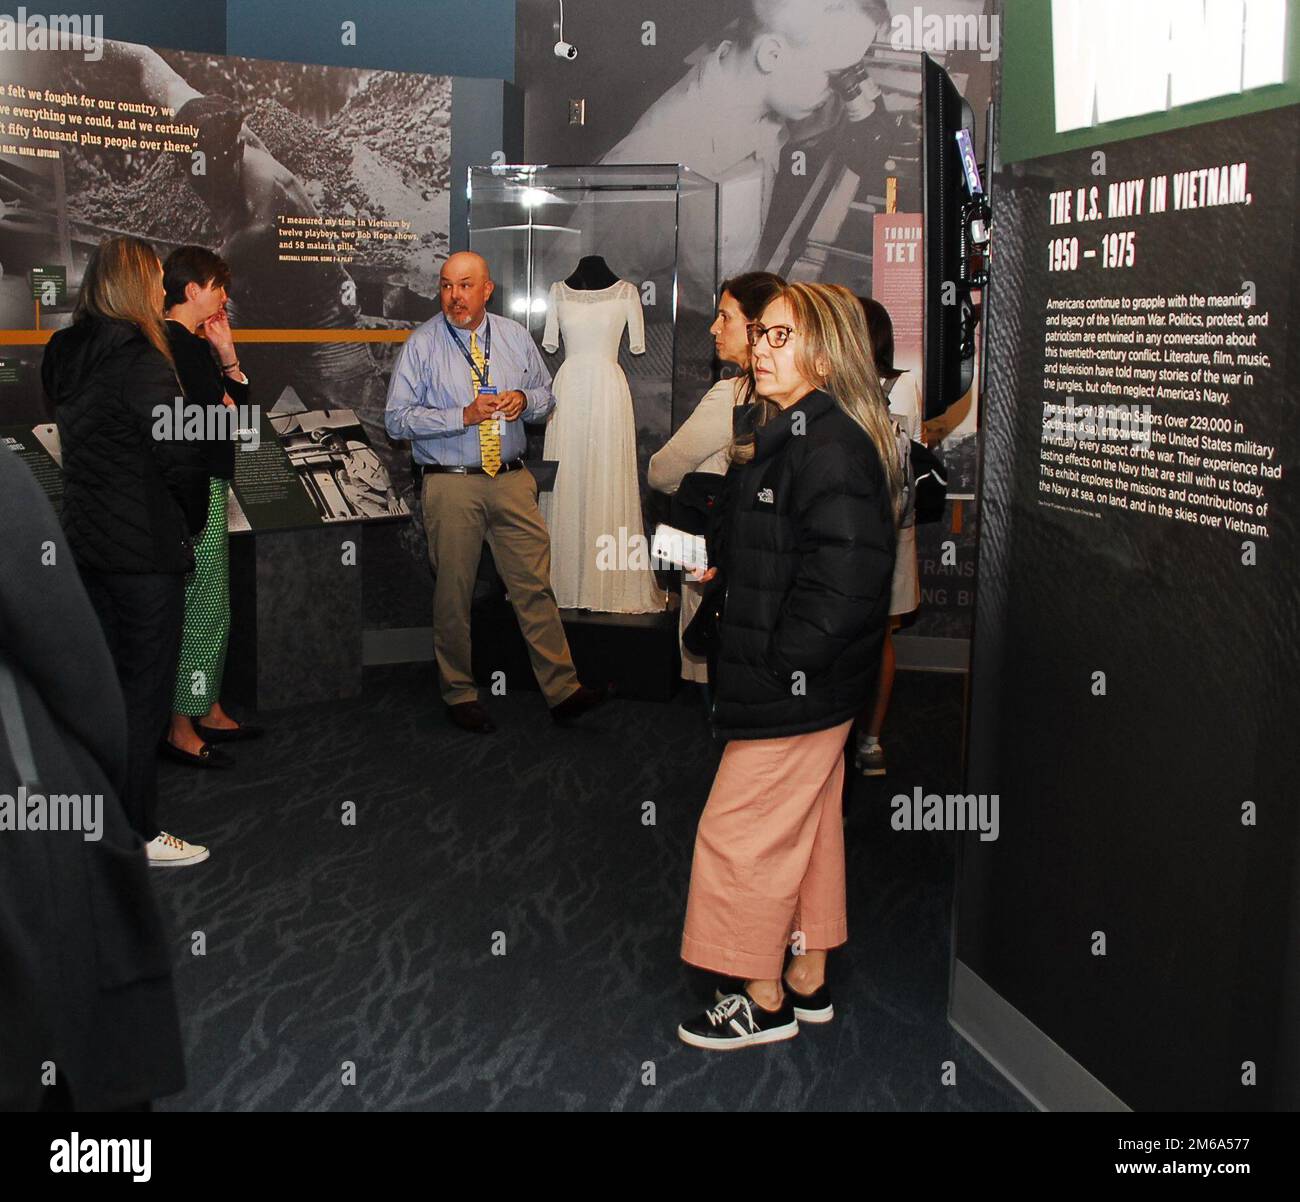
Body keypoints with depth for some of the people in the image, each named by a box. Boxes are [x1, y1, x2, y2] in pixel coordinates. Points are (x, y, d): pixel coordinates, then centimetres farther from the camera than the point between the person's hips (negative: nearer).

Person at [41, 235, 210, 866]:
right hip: (146, 549, -8)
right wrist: (193, 523, 0)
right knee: (145, 691, 1)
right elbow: (181, 456, -17)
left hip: (84, 540, 8)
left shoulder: (64, 357, 9)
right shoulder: (141, 362, -17)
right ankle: (139, 835, 10)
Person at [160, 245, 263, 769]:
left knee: (212, 608, 16)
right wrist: (223, 407, -4)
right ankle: (182, 729, 0)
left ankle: (209, 712, 27)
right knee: (203, 611, -7)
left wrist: (226, 354, 7)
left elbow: (237, 402, 18)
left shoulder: (195, 343, 16)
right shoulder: (173, 344, -15)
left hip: (209, 485, 11)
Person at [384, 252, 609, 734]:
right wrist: (464, 416, -17)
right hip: (450, 482, -2)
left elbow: (545, 393, 19)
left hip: (512, 479, 3)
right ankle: (459, 693, 20)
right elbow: (397, 418, -6)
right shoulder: (421, 344, -2)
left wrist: (525, 400, -6)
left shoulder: (516, 337, 9)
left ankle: (562, 690, 5)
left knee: (535, 584, 0)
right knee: (453, 593, 5)